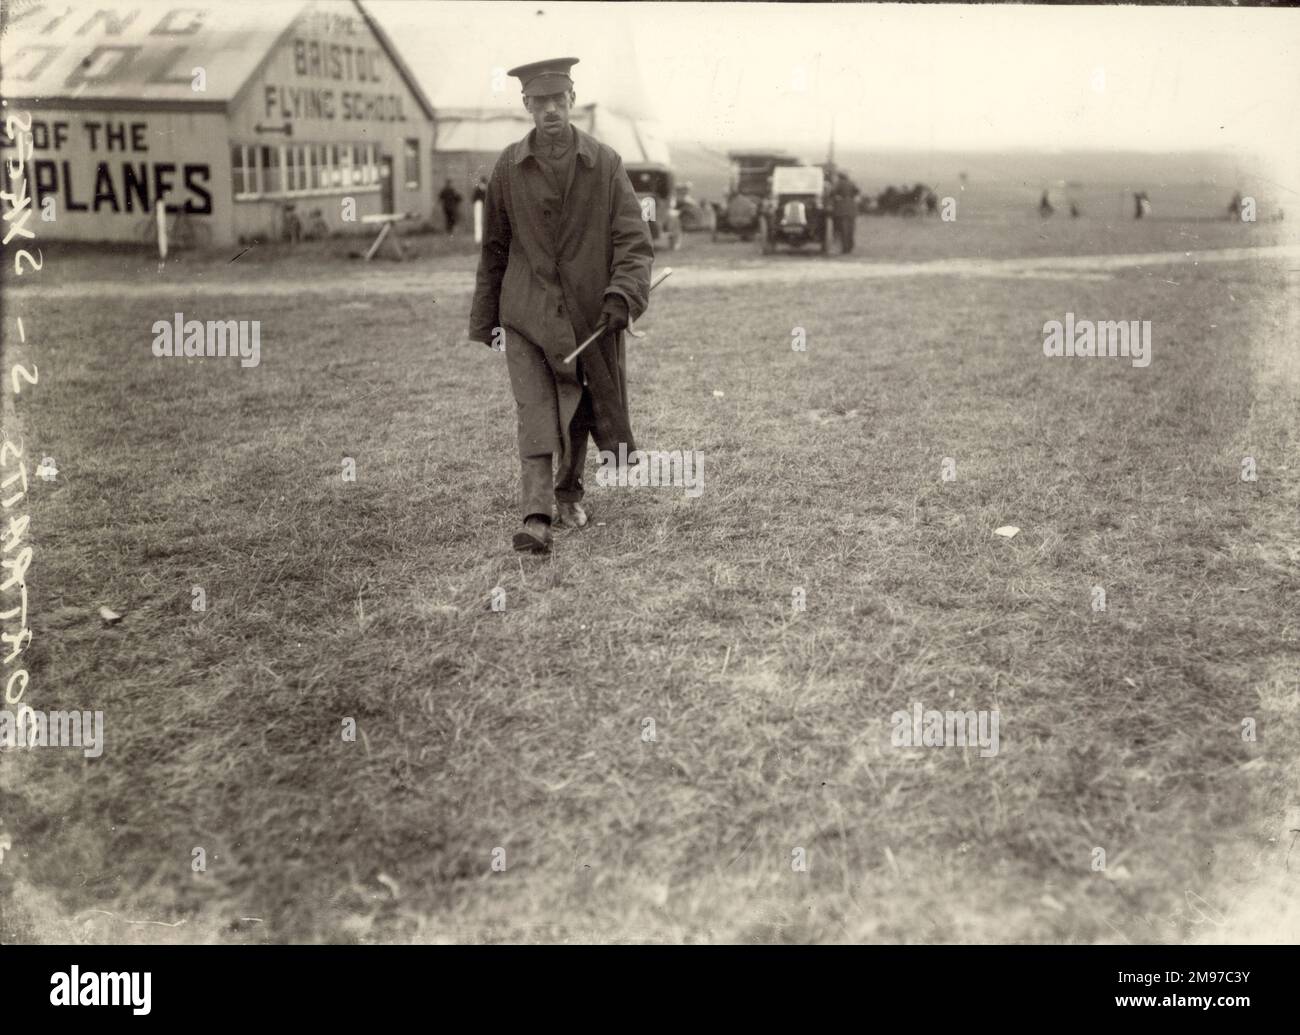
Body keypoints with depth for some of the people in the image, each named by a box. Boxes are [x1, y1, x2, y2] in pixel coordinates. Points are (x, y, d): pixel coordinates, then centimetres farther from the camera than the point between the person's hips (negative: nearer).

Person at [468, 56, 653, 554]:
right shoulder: (509, 167, 2)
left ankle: (569, 493, 36)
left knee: (581, 412, 13)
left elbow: (634, 240, -6)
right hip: (526, 313, 0)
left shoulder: (605, 163, -1)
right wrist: (484, 315, 12)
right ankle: (536, 518, -15)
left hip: (591, 311, 1)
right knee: (535, 416, -11)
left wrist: (623, 293, -23)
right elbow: (494, 247, 10)